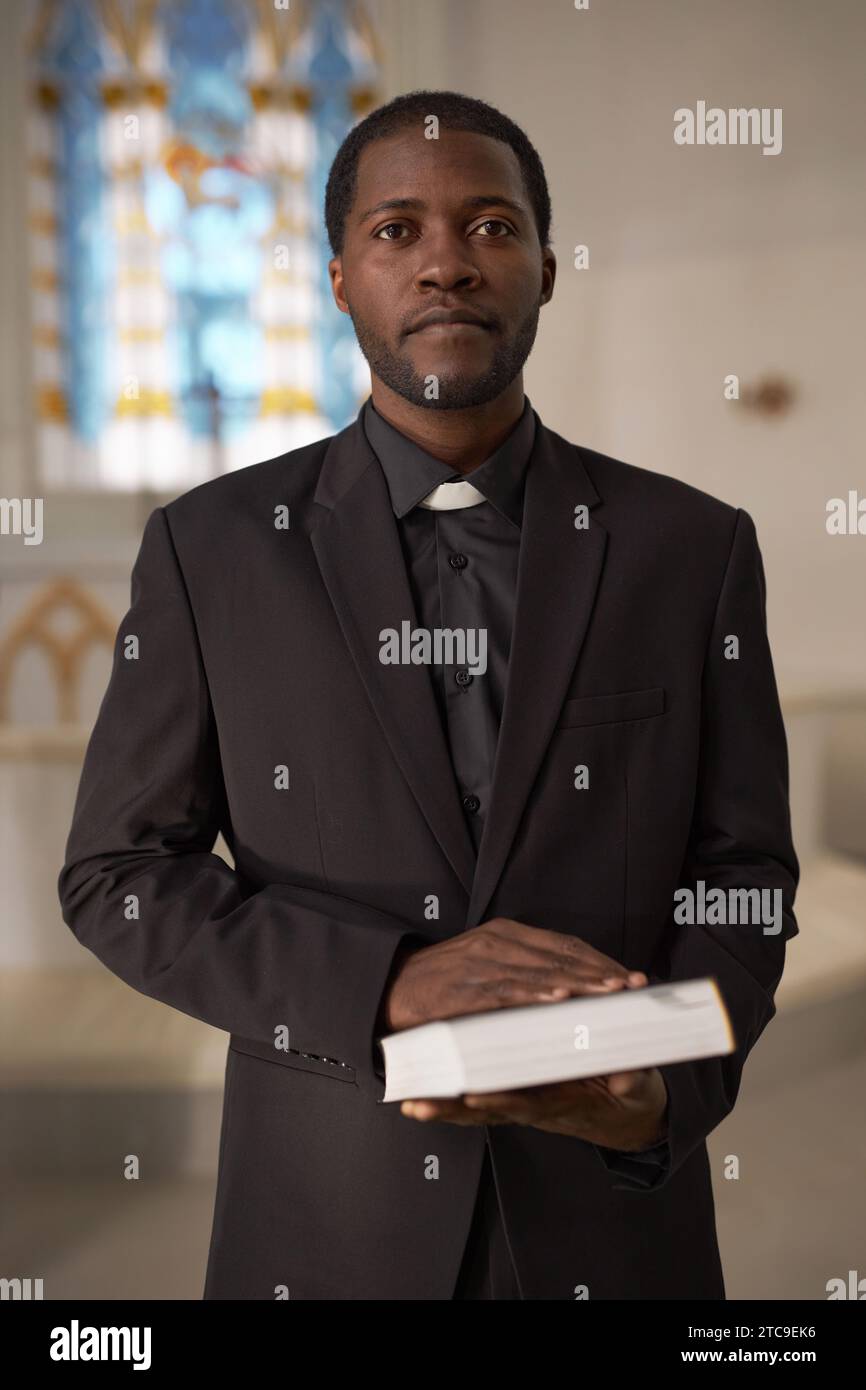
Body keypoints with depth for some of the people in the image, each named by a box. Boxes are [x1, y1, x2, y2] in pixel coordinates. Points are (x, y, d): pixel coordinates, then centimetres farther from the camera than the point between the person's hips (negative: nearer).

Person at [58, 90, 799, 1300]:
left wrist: (663, 1093, -18)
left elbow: (743, 870, 1)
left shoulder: (693, 547, -2)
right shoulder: (211, 547, -4)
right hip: (328, 1225, 0)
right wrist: (391, 985, -18)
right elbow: (117, 876, -4)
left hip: (612, 1217, 1)